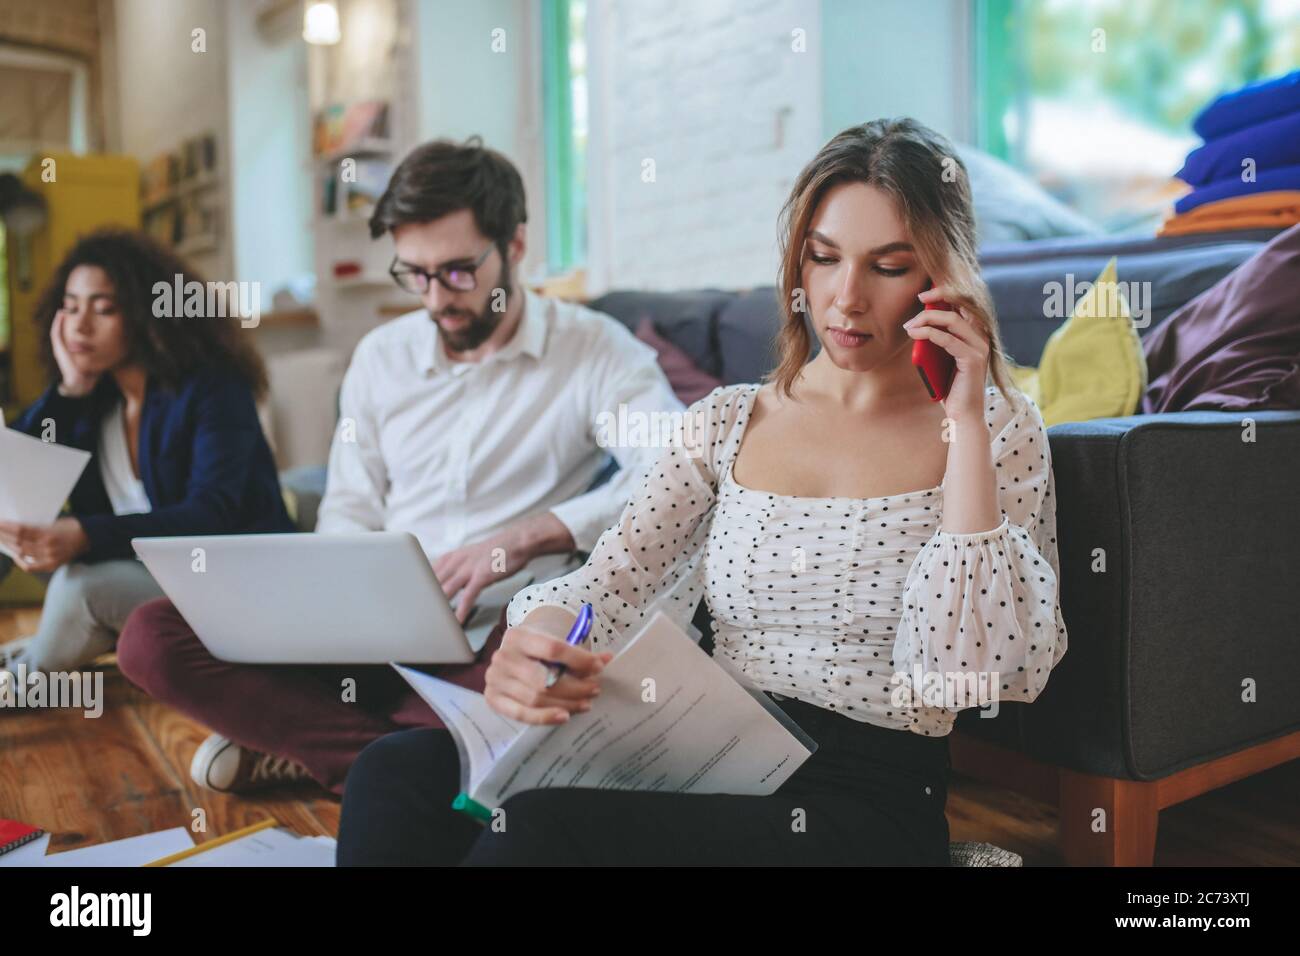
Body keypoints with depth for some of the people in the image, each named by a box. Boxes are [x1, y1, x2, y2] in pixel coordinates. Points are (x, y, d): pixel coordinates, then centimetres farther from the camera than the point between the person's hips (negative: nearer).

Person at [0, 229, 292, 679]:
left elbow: (212, 516, -27)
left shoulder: (212, 388, -13)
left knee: (81, 583, -27)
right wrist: (69, 387, -10)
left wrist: (84, 536, -41)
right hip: (137, 575, 7)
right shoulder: (90, 399, 6)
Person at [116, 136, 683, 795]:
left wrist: (526, 538, -26)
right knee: (151, 639, -15)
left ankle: (307, 745, -18)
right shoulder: (380, 356, 13)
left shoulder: (594, 350, -1)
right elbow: (349, 510, 17)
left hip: (503, 635, -3)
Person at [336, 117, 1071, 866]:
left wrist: (966, 424, -12)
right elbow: (611, 580, -1)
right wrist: (538, 636, -24)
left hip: (869, 804, -3)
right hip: (706, 768, 4)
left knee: (541, 826, -29)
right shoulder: (727, 422, 12)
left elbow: (985, 670, -11)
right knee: (400, 772, -21)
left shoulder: (999, 432, 2)